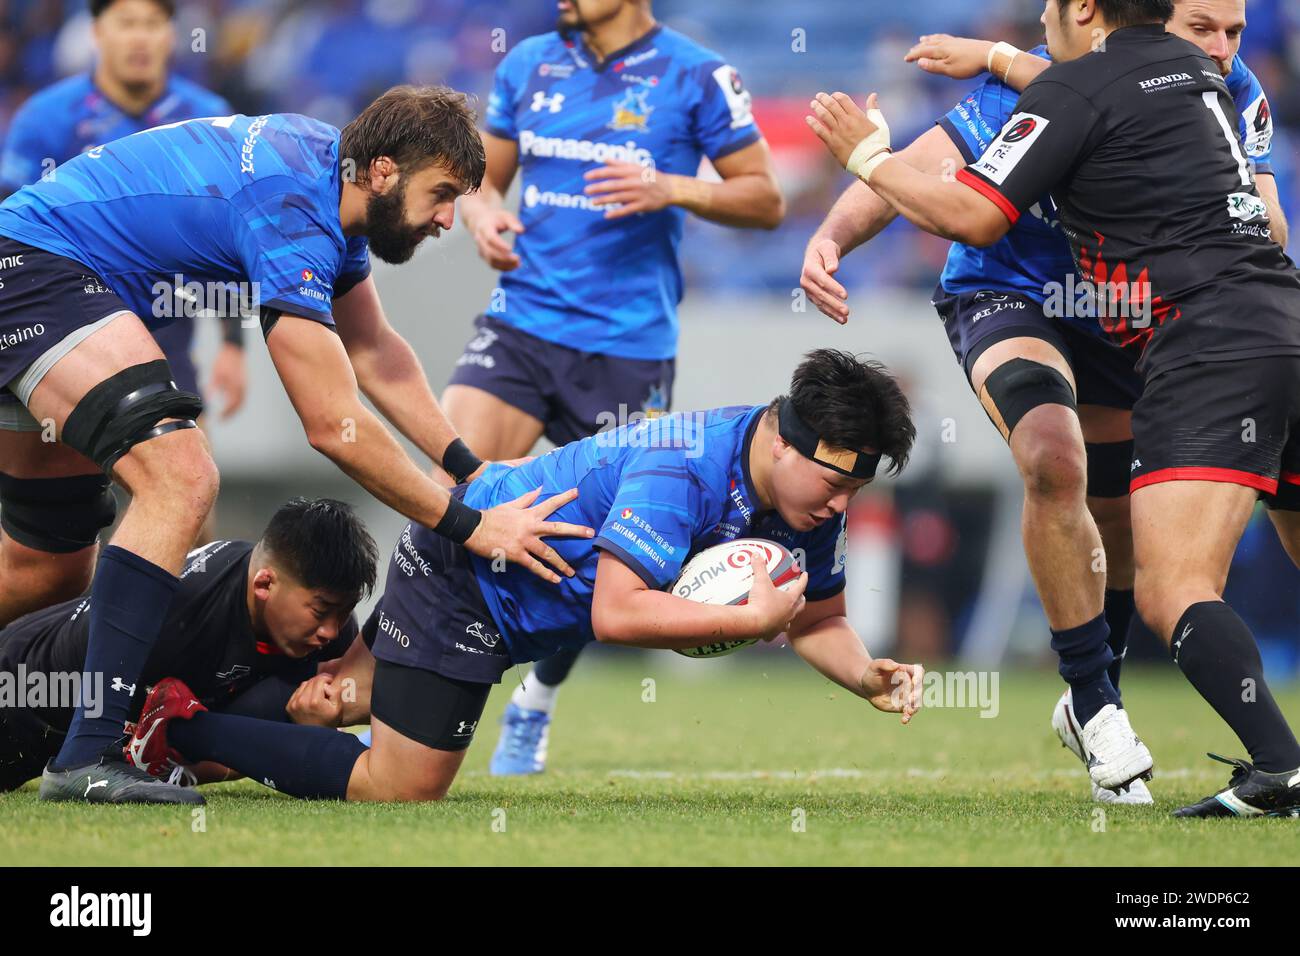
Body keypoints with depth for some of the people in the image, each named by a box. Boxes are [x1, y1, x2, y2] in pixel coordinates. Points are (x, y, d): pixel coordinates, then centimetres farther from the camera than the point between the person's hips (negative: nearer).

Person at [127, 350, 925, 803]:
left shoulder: (809, 494, -7)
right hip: (462, 573, -9)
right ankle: (177, 723, -1)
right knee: (398, 790, -10)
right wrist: (751, 618, -37)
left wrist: (868, 676, -14)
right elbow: (616, 612, -39)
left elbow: (817, 620, 5)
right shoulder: (681, 469, -33)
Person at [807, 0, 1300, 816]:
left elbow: (974, 217, -4)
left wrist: (867, 157, 9)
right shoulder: (1193, 67, 21)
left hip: (1208, 343, -9)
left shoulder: (1079, 89, -3)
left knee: (1172, 593, -15)